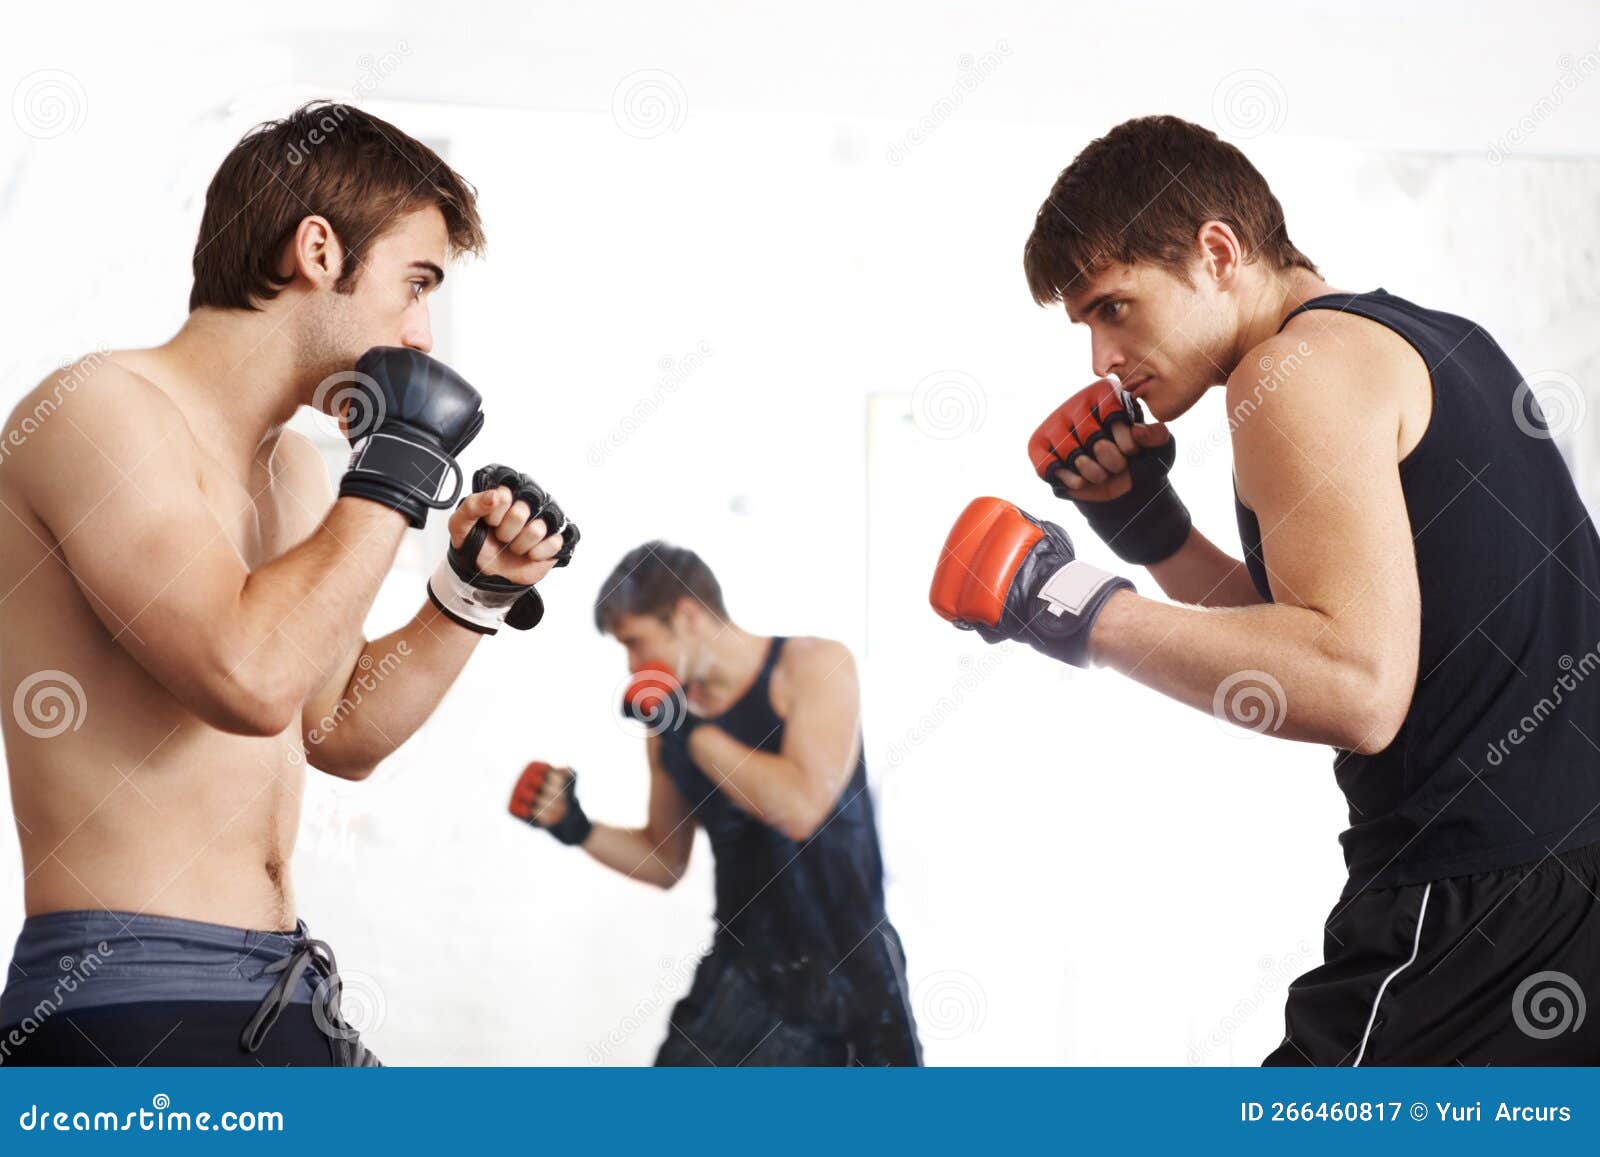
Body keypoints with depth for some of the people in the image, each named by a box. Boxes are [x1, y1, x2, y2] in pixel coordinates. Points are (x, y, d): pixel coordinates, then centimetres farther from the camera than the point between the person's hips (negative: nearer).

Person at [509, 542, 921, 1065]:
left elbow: (801, 808, -26)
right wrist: (577, 828, 0)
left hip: (850, 966, -4)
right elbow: (665, 860, 16)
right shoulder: (668, 716, 3)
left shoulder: (816, 666, -11)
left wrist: (691, 728, -17)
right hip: (745, 974, 4)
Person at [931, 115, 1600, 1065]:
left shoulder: (1300, 366, -10)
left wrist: (1080, 607, -19)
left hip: (1478, 911, -10)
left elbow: (1358, 689, -24)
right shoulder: (1434, 344, 19)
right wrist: (1155, 535, 13)